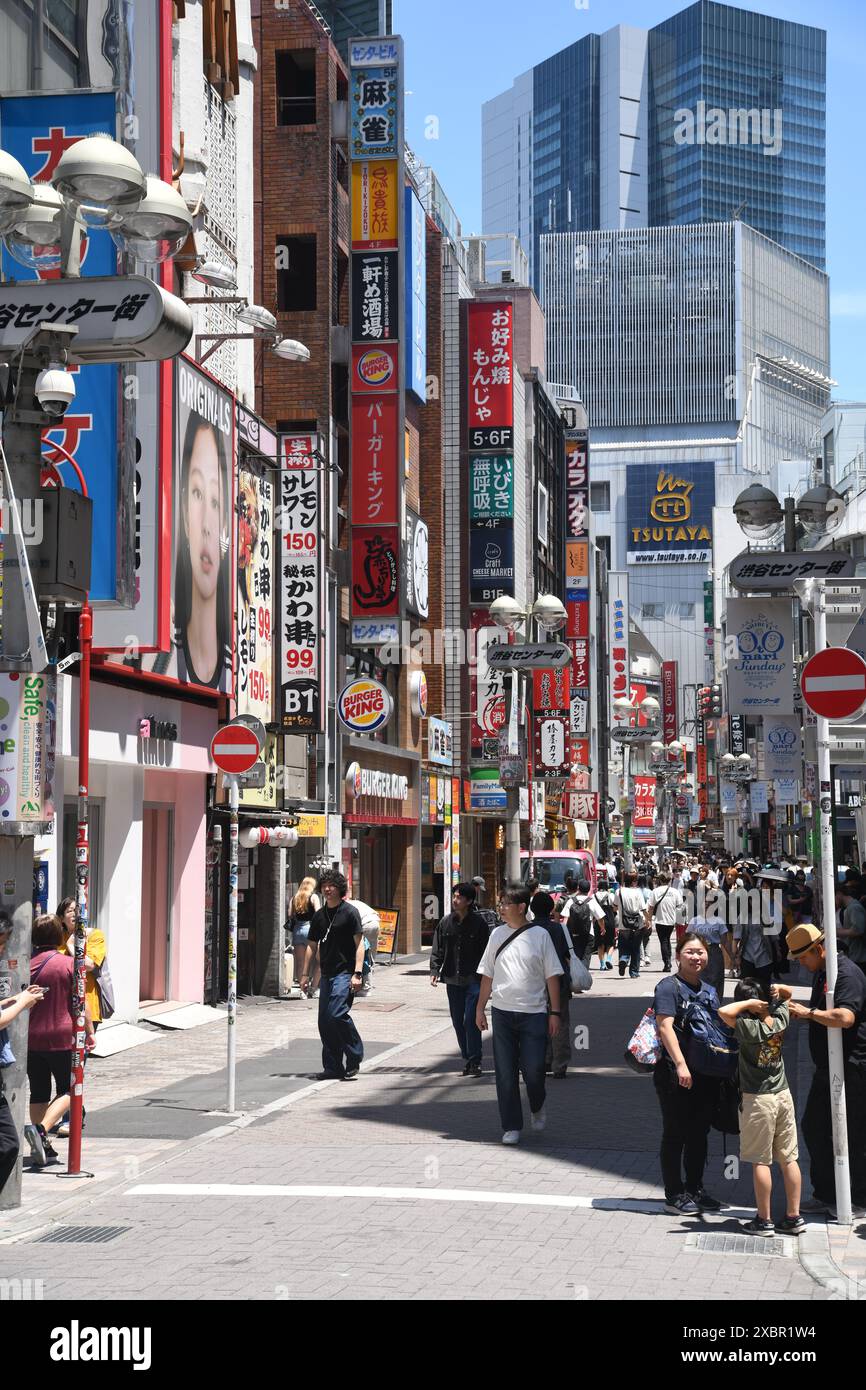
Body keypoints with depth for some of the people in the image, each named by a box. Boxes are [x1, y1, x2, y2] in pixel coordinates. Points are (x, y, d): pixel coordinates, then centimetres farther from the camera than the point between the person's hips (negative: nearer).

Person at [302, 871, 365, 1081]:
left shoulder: (350, 912, -4)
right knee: (325, 1021, 4)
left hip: (345, 973, -7)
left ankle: (354, 1056, -1)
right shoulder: (319, 916, 13)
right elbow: (312, 946, 19)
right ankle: (333, 1067, 11)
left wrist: (357, 973, -16)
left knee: (337, 1013, -19)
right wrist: (305, 974, 13)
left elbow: (359, 944, -7)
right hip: (326, 975, 7)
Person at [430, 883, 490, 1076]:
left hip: (473, 979, -5)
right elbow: (437, 949, 9)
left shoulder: (478, 922, -5)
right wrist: (434, 970, -3)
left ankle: (474, 1062, -4)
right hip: (453, 980, 5)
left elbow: (486, 951, -2)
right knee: (458, 1021, 10)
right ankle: (468, 1059, 22)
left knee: (471, 1021, -10)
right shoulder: (446, 922, 6)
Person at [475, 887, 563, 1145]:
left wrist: (554, 1012, -3)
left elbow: (552, 976, 0)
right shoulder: (497, 934, 7)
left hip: (534, 1012, -3)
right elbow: (488, 975, 13)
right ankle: (511, 1126, 12)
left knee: (533, 1069, -5)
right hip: (502, 1011, 3)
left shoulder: (540, 935, -2)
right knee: (505, 1073, 3)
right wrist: (480, 1008, 10)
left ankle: (537, 1108, 26)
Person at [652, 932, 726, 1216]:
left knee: (699, 1133, 14)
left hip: (706, 1073, 7)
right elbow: (665, 1026, -19)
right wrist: (680, 1064, -27)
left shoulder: (709, 991, 15)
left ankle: (695, 1190, 25)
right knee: (675, 1134, 1)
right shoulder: (669, 987, -9)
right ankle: (674, 1195, 9)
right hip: (675, 1073, -7)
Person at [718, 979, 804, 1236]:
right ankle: (794, 1217, 15)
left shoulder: (750, 1028, -19)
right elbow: (788, 993, 17)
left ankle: (764, 1221, 5)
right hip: (783, 1095, 6)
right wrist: (775, 990, -3)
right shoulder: (781, 1020, -1)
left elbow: (724, 1012, -33)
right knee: (789, 1159, 10)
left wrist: (749, 1003, -20)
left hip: (758, 1099, -6)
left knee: (760, 1161, 1)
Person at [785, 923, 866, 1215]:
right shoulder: (820, 974, 14)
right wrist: (797, 1011, 9)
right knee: (813, 1128, 11)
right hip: (826, 1068, 10)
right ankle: (825, 1196, 20)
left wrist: (809, 1012, -23)